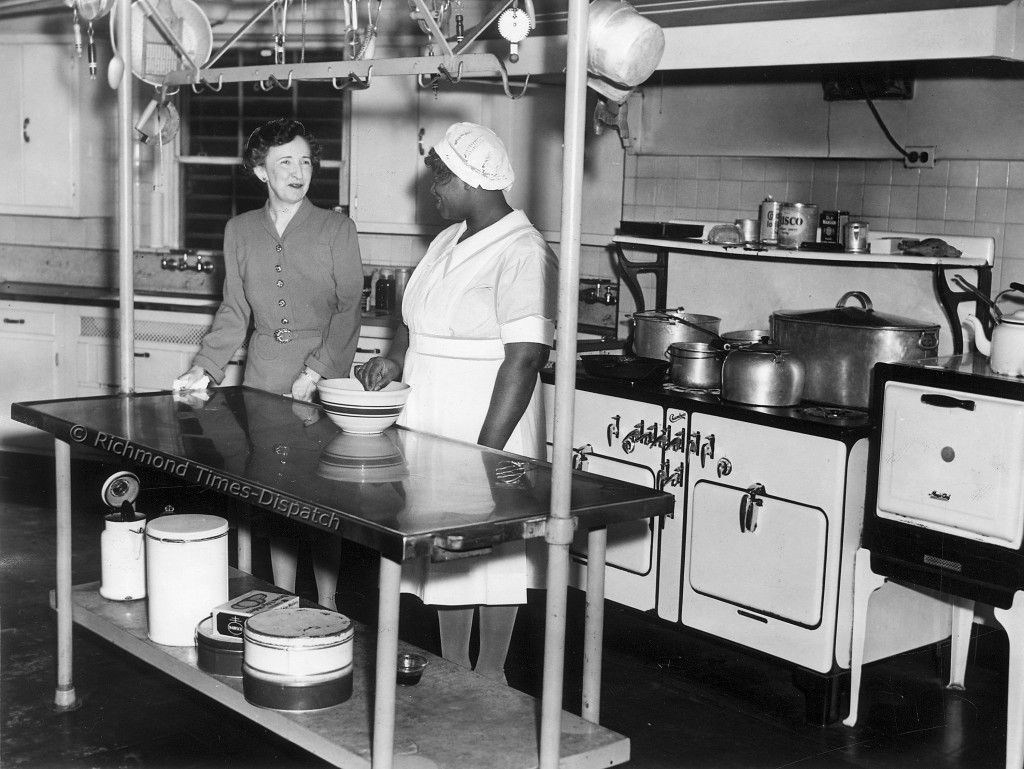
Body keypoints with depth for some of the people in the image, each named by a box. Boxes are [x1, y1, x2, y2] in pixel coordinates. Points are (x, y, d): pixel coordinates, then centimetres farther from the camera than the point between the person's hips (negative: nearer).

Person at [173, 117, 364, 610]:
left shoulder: (336, 229, -1)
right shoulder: (240, 231, 11)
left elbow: (349, 309, -5)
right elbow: (234, 311, 14)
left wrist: (316, 369, -15)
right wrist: (204, 367, 2)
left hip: (322, 381, -3)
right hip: (262, 379, 3)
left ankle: (327, 609, 8)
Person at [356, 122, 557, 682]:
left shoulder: (522, 254, -17)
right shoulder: (448, 242, 11)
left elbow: (525, 359, -22)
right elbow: (417, 321, 22)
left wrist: (485, 454, -25)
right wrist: (395, 358, 0)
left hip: (486, 429, -8)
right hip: (432, 426, 8)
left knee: (488, 550, 4)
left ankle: (489, 678, 19)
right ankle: (451, 670, 29)